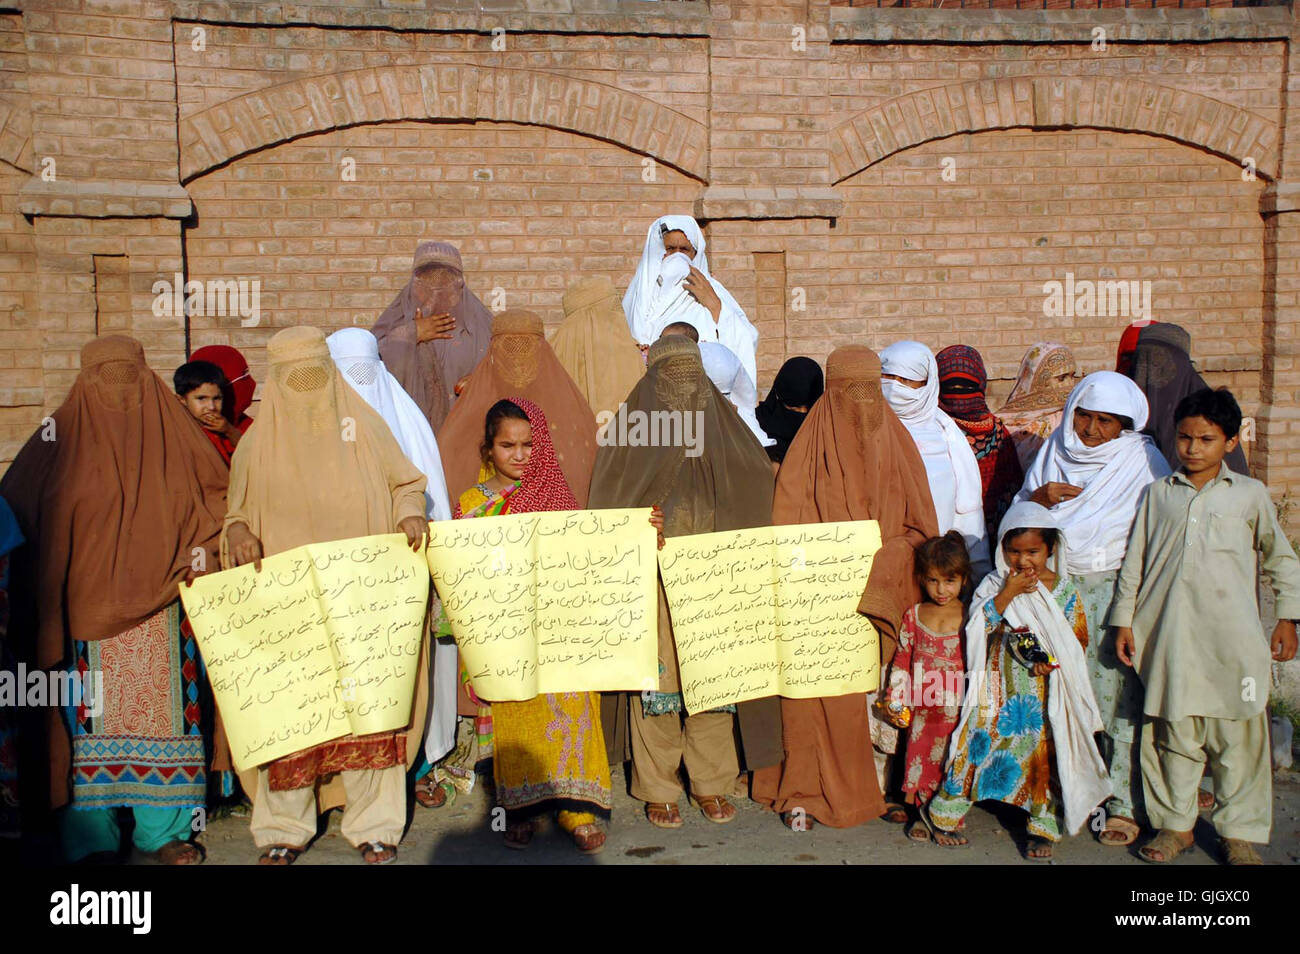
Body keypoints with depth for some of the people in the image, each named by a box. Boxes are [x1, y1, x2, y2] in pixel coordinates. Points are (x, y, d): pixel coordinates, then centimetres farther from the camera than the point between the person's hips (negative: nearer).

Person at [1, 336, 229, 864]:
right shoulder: (63, 434, 5)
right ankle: (90, 834, 12)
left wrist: (200, 550, -3)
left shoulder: (172, 430, 8)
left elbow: (215, 492, 12)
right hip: (87, 607, -1)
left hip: (162, 603, 1)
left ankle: (163, 826, 14)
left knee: (162, 706, 3)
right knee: (90, 712, 1)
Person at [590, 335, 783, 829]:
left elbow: (757, 491, 9)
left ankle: (711, 783, 22)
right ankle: (658, 789, 17)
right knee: (657, 683, 2)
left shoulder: (722, 426, 10)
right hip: (653, 585, -2)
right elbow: (610, 508, 0)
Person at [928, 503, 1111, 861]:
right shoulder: (994, 585, -1)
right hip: (998, 688, 0)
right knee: (978, 744, 1)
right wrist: (1007, 593, -20)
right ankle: (944, 814, 16)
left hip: (1045, 693, 1)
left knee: (1046, 754, 3)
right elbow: (977, 627, -13)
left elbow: (1077, 641, 3)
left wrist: (1053, 661, -16)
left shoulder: (1065, 590, -1)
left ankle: (1042, 829, 19)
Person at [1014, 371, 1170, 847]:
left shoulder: (1142, 460, 1)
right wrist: (1040, 498, -9)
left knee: (1118, 696, -4)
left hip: (1116, 589, -3)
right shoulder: (1055, 451, 10)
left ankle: (1125, 806, 6)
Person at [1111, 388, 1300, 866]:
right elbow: (1135, 560, 12)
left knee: (1238, 735, 3)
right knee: (1172, 731, 7)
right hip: (1169, 637, 1)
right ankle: (1175, 823, 21)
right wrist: (1123, 619, 9)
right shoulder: (1158, 493, 11)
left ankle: (1239, 832, 18)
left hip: (1232, 638, -1)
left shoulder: (1250, 494, 8)